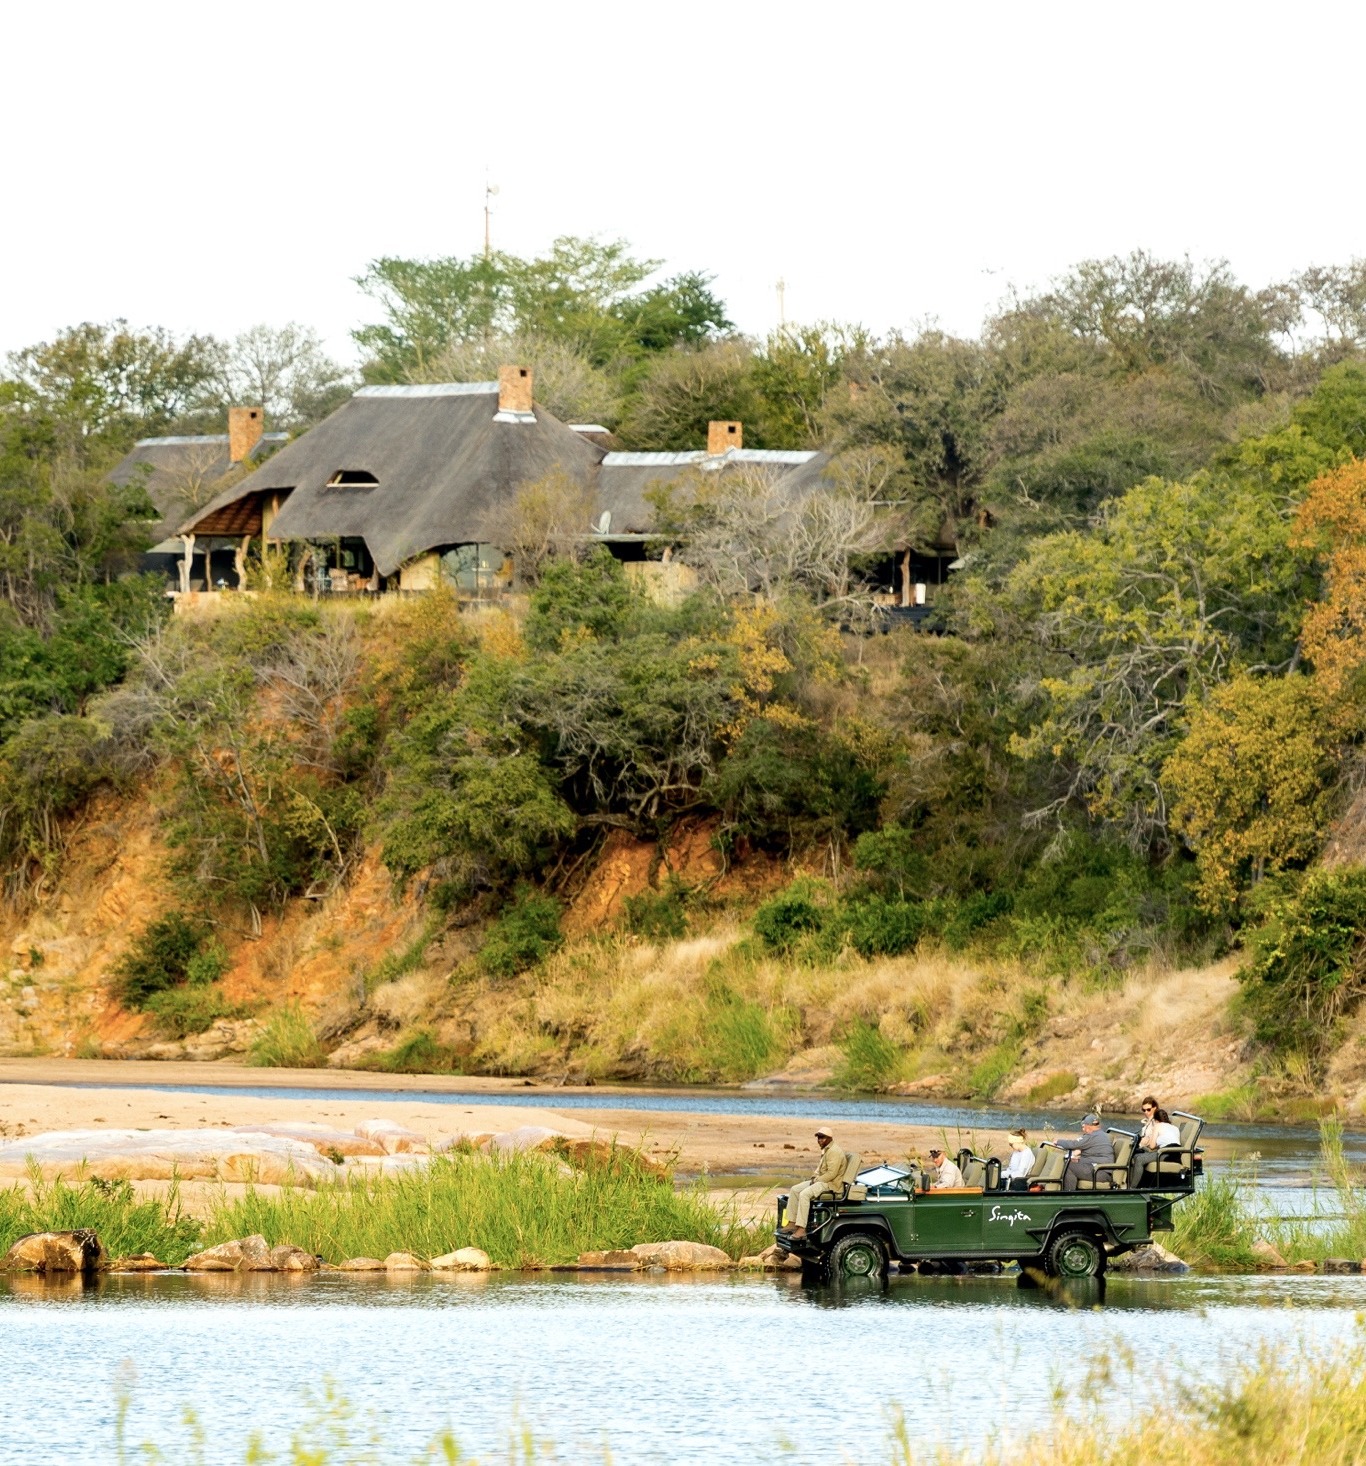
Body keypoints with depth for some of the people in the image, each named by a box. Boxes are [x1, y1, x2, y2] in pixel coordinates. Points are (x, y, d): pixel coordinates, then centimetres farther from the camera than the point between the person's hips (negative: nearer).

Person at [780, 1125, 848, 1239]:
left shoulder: (834, 1152, -16)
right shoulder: (825, 1151, 17)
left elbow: (831, 1173, -23)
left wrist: (816, 1180, -15)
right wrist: (814, 1178, 7)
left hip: (831, 1184, -11)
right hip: (820, 1181, 11)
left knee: (804, 1194, -29)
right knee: (794, 1190, 4)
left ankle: (801, 1229, -32)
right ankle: (792, 1223, 1)